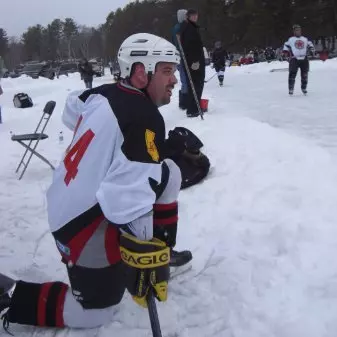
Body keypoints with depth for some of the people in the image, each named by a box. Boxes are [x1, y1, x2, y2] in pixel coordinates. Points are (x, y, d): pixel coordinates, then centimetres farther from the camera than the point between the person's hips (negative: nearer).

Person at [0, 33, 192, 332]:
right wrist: (145, 267, -28)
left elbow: (71, 113, 22)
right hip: (86, 226, -9)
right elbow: (131, 206, -33)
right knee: (92, 314, 10)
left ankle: (161, 251, 25)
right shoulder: (145, 119, -27)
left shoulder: (102, 94, -2)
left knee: (167, 174, 11)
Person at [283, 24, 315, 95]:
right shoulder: (291, 39, 10)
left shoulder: (305, 39, 17)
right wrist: (286, 51, -7)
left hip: (304, 59, 3)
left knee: (304, 74, 6)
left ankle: (304, 88, 23)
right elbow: (286, 45, 10)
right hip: (294, 59, -3)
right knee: (292, 74, -11)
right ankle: (290, 89, -3)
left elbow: (310, 44, 20)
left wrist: (312, 49, 1)